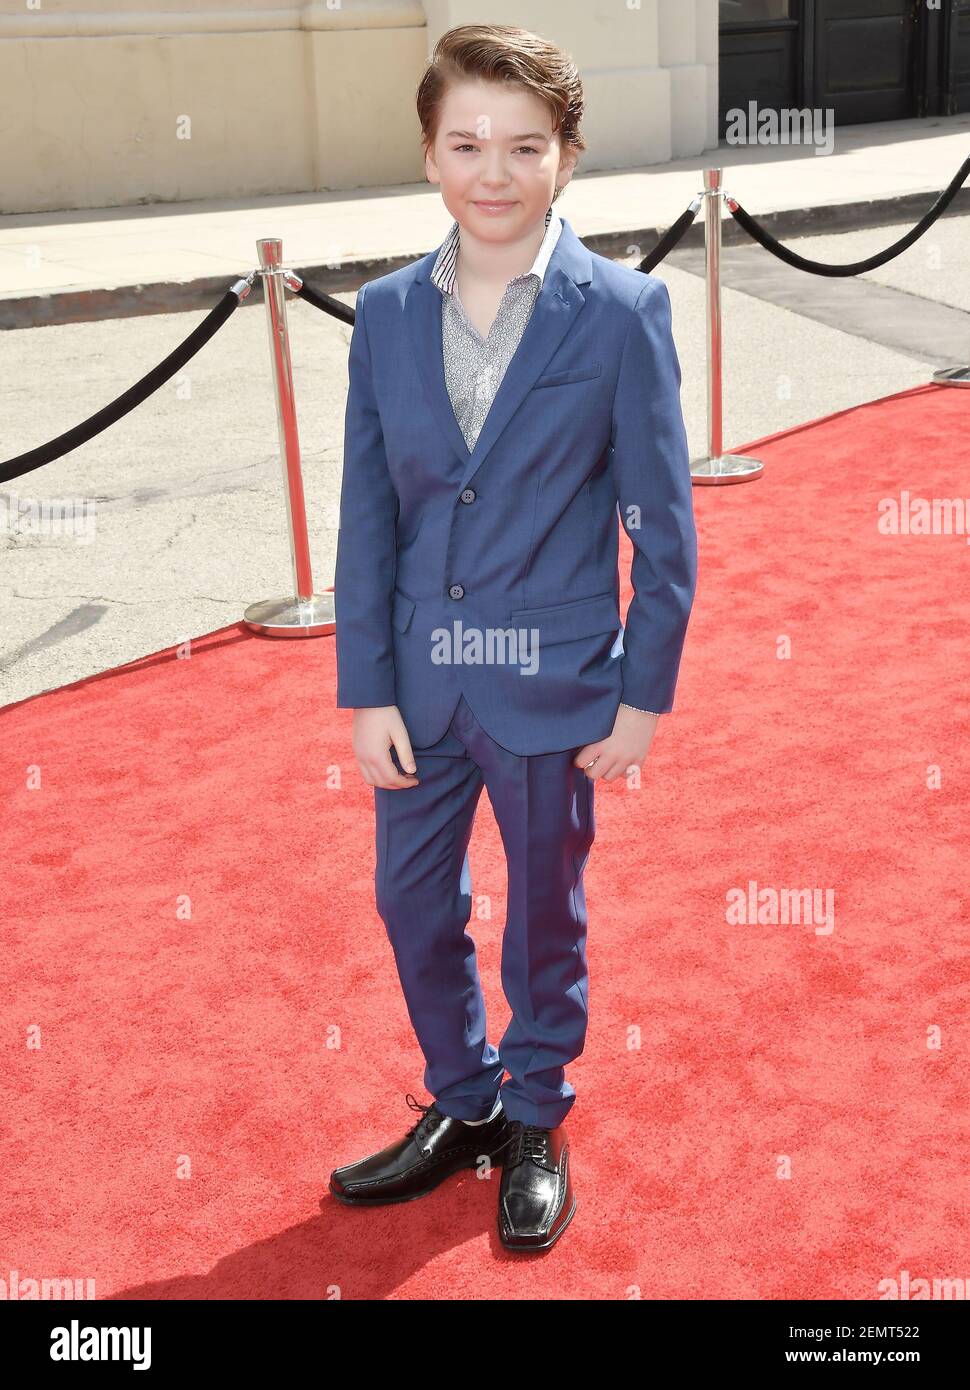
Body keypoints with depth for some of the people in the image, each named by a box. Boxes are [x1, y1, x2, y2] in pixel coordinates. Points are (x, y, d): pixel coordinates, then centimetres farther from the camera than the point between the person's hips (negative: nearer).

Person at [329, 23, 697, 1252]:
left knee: (545, 918, 13)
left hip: (552, 687, -3)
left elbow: (664, 523, -6)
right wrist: (368, 691, -1)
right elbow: (367, 518, 2)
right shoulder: (386, 314, 0)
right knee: (413, 903, 15)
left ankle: (535, 1125, 37)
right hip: (420, 685, 4)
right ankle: (460, 1107, 39)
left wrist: (643, 692, -6)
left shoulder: (622, 312, -9)